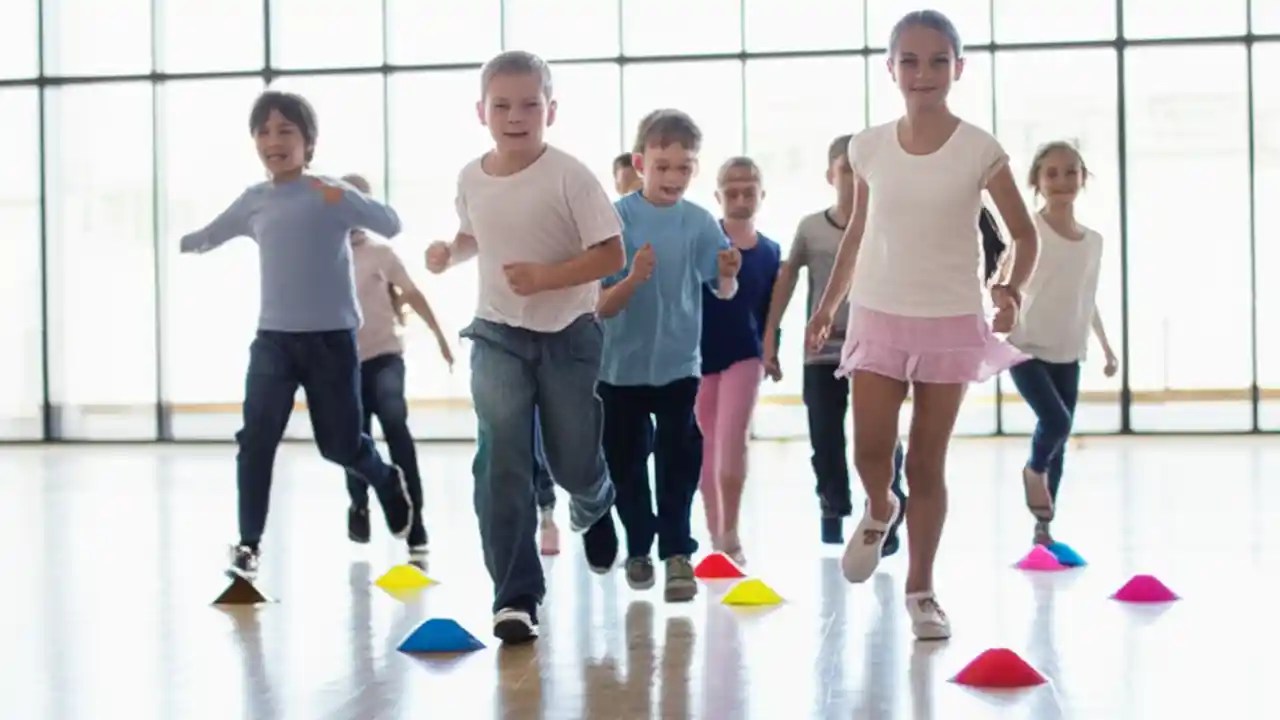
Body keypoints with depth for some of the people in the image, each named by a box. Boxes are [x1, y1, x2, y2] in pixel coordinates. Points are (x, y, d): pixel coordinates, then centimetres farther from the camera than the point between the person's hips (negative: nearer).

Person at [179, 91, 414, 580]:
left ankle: (390, 484, 37)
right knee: (255, 440, -9)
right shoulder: (254, 200, 6)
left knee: (341, 445, 6)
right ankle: (249, 542, -2)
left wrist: (342, 199, -33)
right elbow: (212, 234, 24)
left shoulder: (332, 195, -5)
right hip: (272, 338, 3)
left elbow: (391, 225, -18)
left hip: (331, 338, -3)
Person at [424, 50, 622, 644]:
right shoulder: (470, 178, -1)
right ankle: (515, 597, -5)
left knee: (574, 463, 10)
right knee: (500, 463, -10)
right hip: (497, 335, 2)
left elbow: (611, 255, -14)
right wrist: (450, 252, -3)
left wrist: (547, 276, -26)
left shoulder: (569, 176, -16)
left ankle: (594, 510, 49)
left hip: (568, 334, -2)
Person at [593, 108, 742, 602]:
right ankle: (638, 548, 28)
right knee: (627, 463, 11)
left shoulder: (699, 222, -5)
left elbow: (725, 292, -7)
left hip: (678, 364, 0)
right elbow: (602, 307, -11)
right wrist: (634, 279, -31)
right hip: (622, 365, 0)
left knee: (679, 460, -4)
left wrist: (729, 275, -29)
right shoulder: (616, 218, -10)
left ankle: (677, 551, 4)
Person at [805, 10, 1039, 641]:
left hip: (951, 322, -1)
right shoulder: (869, 147, 1)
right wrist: (828, 304, 12)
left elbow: (1025, 234, 2)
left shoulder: (979, 150, -6)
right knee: (870, 451, -9)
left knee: (927, 462, 3)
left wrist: (1013, 290, -15)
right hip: (879, 317, 2)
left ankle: (921, 591, 16)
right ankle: (878, 512, 27)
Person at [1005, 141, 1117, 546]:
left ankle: (1043, 528, 16)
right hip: (1027, 350, -5)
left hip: (1067, 356, 5)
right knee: (1056, 421, -23)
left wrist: (1106, 347, 22)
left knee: (1060, 444, 6)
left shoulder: (1093, 240, 7)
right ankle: (1034, 471, 10)